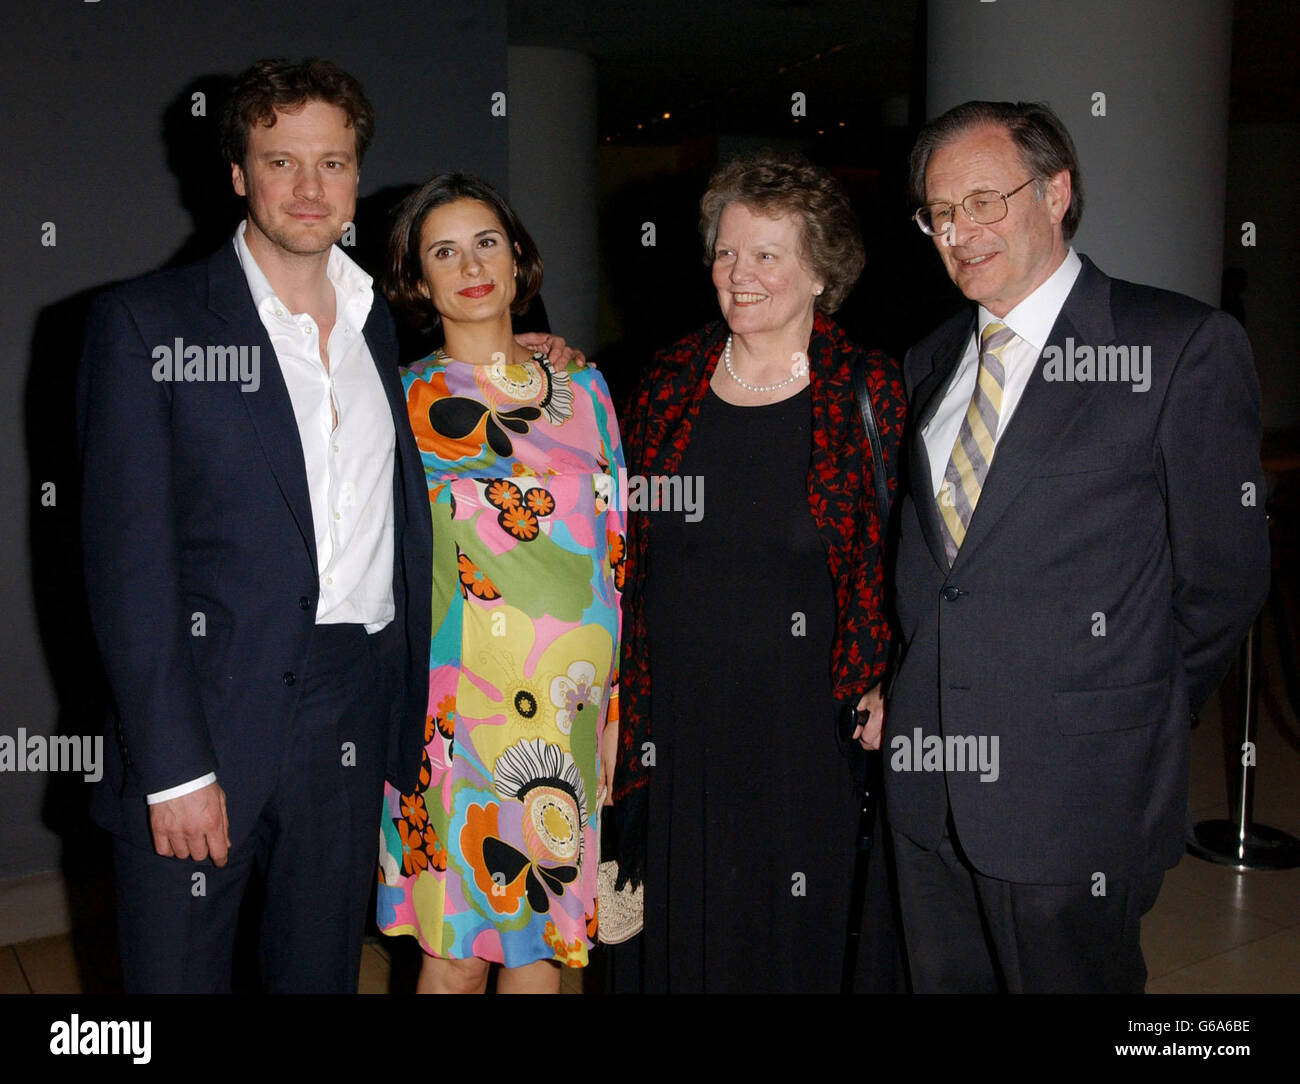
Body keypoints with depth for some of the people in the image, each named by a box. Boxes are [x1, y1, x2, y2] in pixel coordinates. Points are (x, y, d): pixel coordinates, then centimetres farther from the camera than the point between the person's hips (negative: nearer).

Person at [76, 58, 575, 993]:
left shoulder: (385, 325, 11)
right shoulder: (145, 322, -5)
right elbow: (128, 557, -10)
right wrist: (172, 767, -15)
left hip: (351, 730, 4)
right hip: (202, 716, -4)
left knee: (323, 969, 16)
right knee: (177, 972, 7)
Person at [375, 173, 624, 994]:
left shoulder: (582, 387, 10)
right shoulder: (401, 401, 1)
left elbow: (617, 547, 12)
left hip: (574, 703, 3)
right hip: (467, 702, -3)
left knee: (547, 922, 10)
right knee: (460, 945, 4)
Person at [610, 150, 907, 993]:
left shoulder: (871, 394, -4)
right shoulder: (671, 381, 5)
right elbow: (627, 550, 11)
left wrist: (886, 694, -10)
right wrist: (618, 700, 7)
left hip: (811, 734, -3)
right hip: (674, 727, 3)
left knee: (798, 942, 12)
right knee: (675, 939, 15)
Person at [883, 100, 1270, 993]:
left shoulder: (1184, 346, -9)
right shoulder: (933, 361, 10)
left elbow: (1226, 572, -5)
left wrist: (1136, 717, 2)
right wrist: (921, 677, 8)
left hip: (1073, 790, -5)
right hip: (928, 780, 6)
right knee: (945, 978, 17)